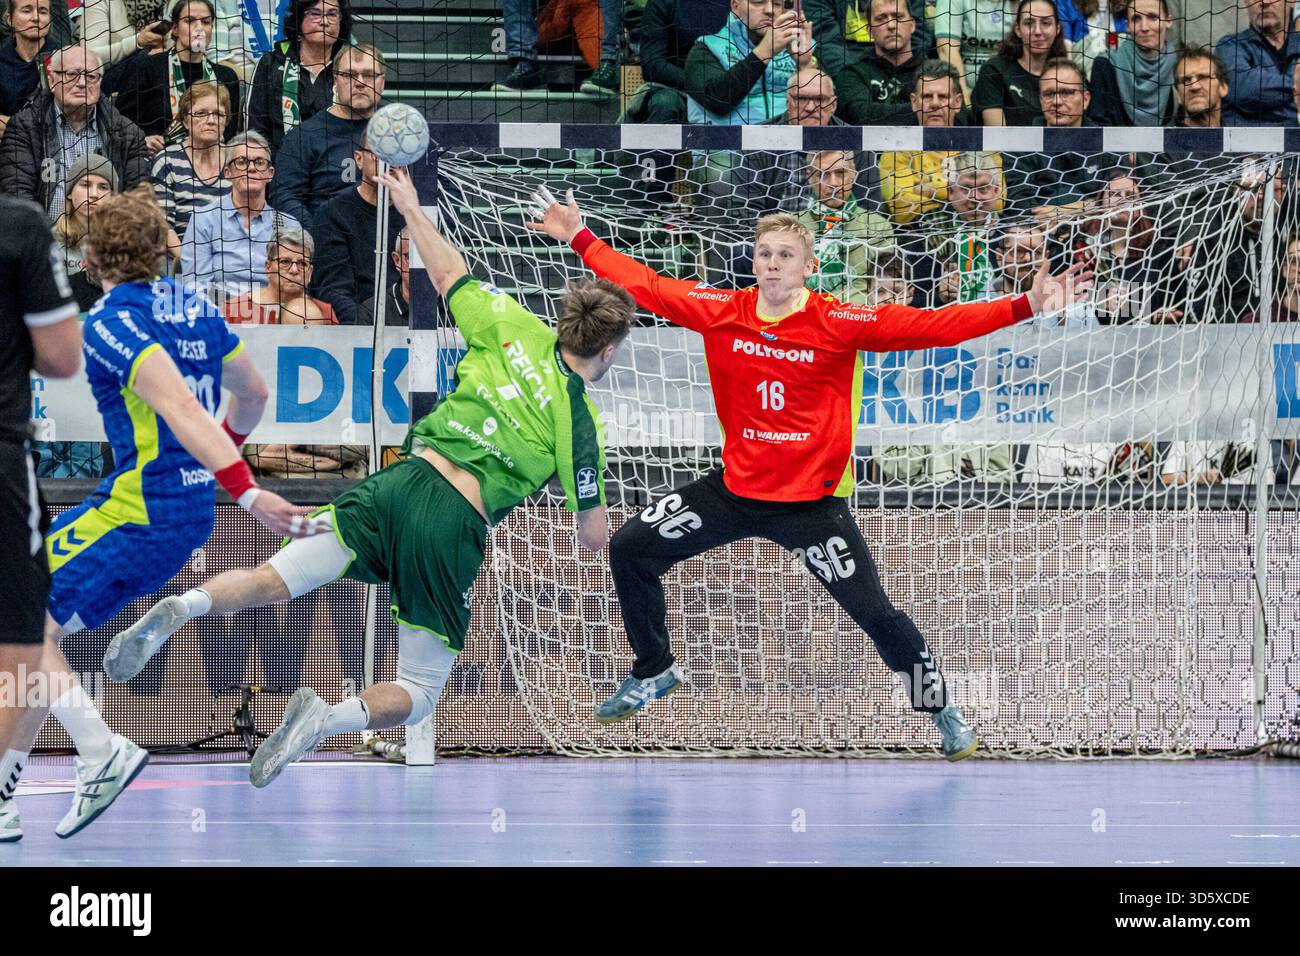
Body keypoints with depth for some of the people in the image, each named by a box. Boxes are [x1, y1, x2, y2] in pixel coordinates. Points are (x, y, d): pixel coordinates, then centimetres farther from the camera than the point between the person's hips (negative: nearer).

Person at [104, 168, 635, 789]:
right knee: (419, 695, 8)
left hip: (402, 482, 3)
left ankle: (183, 607, -30)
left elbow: (448, 275, 23)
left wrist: (411, 207, 38)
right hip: (455, 528, -3)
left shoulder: (515, 330, 8)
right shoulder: (581, 421, -1)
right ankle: (330, 718, -21)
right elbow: (593, 537, 4)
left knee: (273, 581, 0)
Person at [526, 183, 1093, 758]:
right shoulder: (721, 312, -6)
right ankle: (654, 673, 27)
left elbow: (930, 327, -21)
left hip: (812, 502, -4)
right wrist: (580, 238, 5)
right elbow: (645, 286, 4)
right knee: (630, 549, 4)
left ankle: (941, 708, 19)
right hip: (737, 489, 4)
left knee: (875, 613, -7)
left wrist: (1026, 306, -29)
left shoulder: (839, 323, -15)